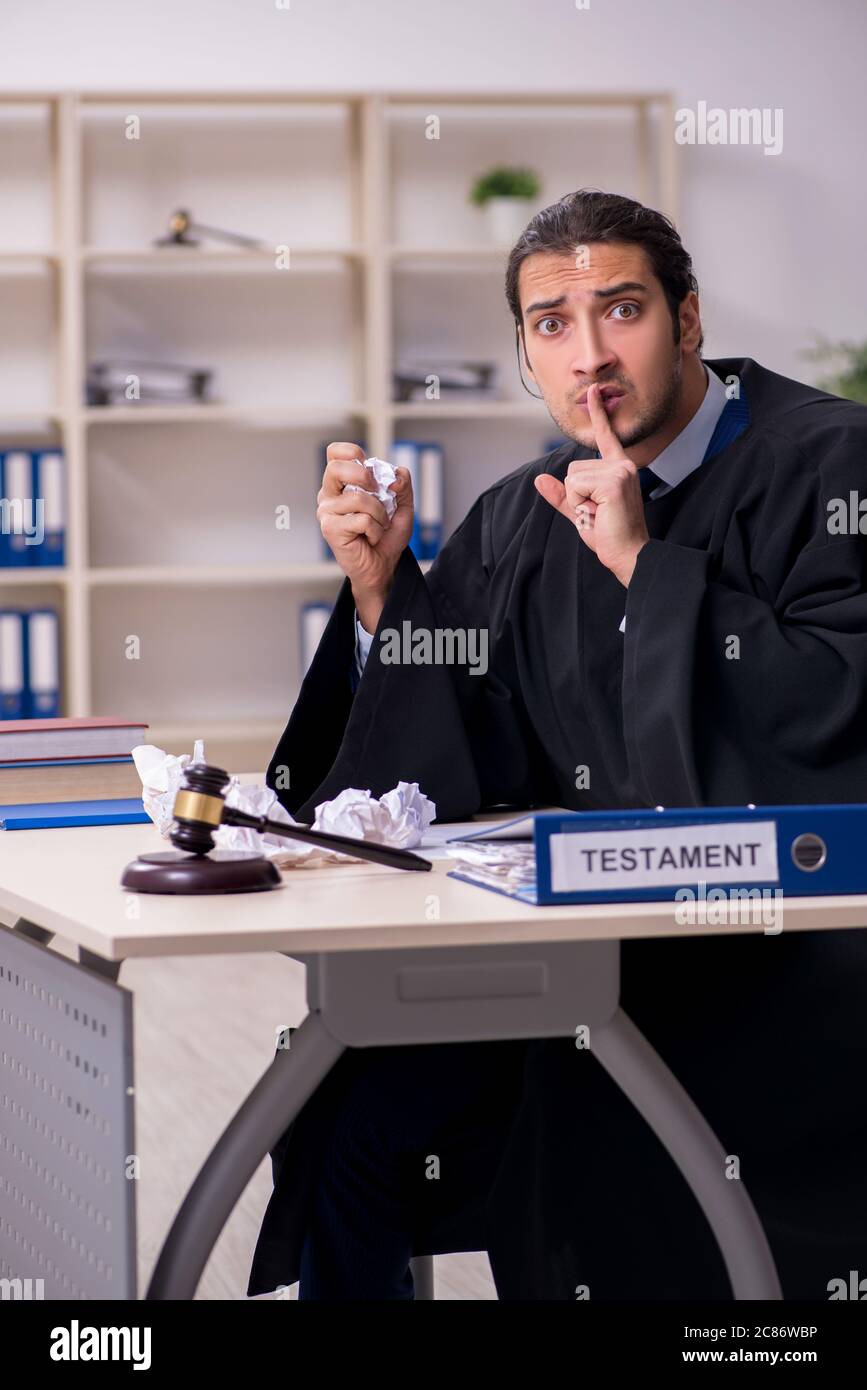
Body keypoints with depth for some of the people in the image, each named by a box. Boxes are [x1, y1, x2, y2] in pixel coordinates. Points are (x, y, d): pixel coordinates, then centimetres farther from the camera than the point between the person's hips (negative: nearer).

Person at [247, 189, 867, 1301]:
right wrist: (381, 588, -5)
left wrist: (646, 565, -17)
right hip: (586, 941, 5)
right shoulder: (519, 524, 11)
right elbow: (456, 781, 8)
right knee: (361, 1116, -10)